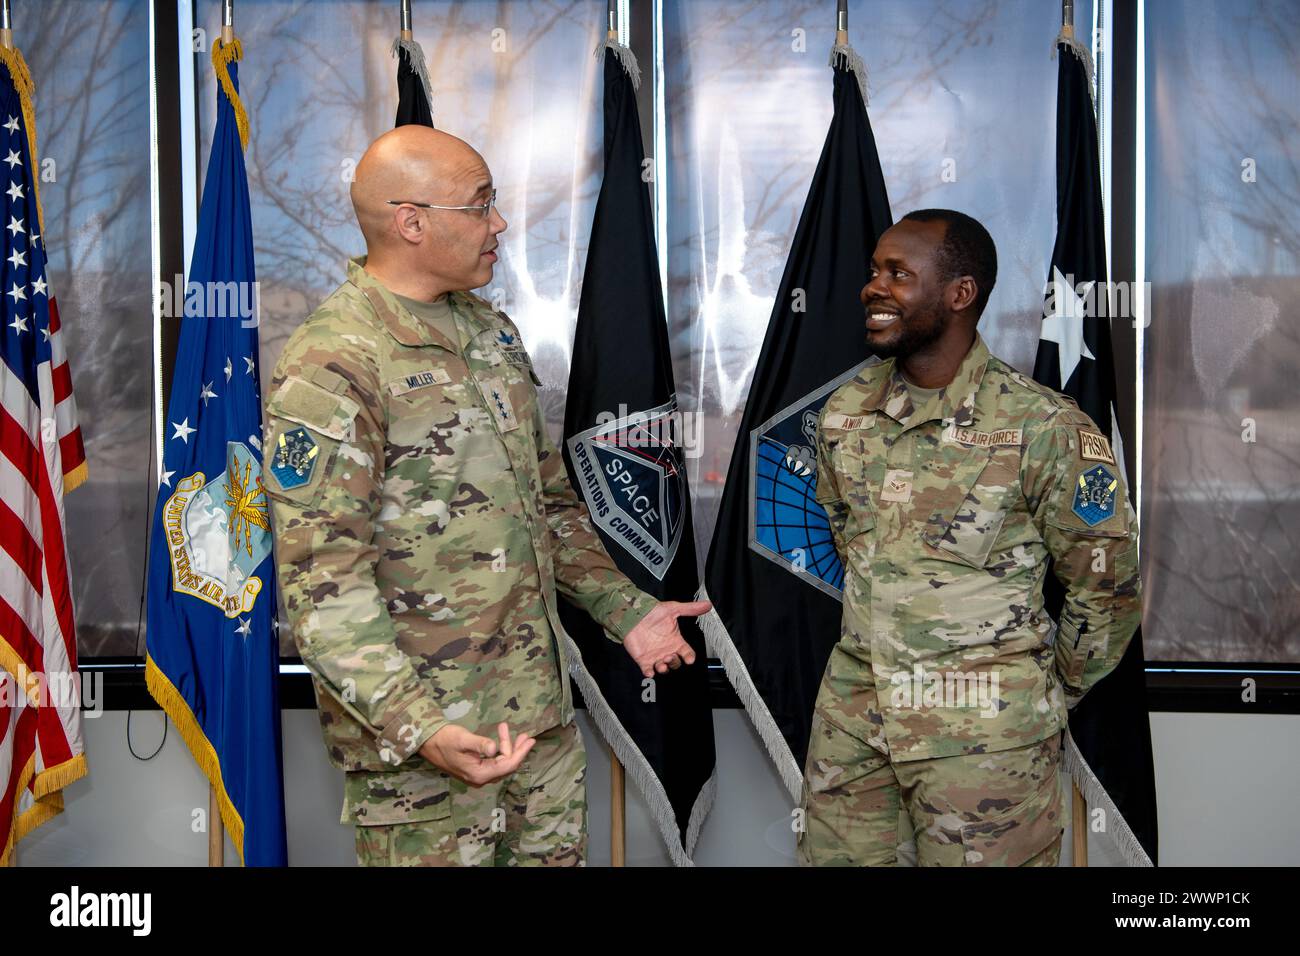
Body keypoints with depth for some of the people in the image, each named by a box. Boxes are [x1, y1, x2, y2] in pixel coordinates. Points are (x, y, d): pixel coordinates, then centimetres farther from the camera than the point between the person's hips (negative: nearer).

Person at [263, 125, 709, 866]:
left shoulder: (492, 332, 10)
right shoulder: (330, 369, -16)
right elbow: (321, 582, -21)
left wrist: (624, 608, 15)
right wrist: (417, 726, -30)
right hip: (424, 735, -7)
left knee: (556, 852, 18)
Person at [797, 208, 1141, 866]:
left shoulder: (1044, 427, -14)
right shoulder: (843, 412, 3)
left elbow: (1107, 585, -5)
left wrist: (1052, 695, 6)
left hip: (984, 731, -5)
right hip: (851, 710, 5)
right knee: (831, 857, 14)